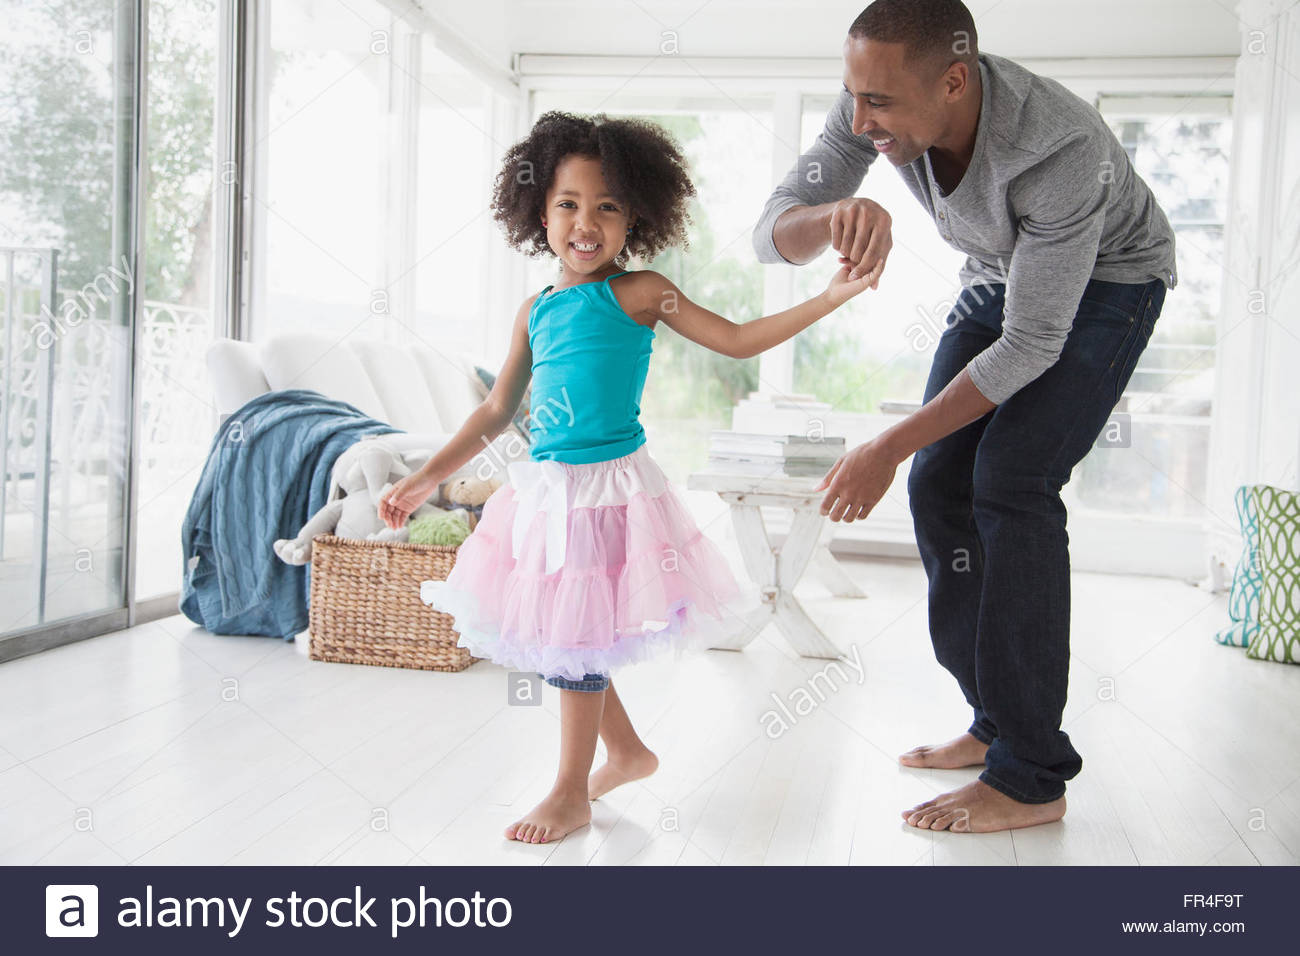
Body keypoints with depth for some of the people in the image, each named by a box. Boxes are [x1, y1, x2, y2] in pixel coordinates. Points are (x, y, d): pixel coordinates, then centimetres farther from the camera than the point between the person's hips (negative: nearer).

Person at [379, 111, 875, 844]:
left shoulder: (638, 294, -4)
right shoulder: (536, 310, 10)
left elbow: (739, 340, -5)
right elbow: (498, 411, 15)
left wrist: (832, 296, -14)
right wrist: (427, 479, 13)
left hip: (611, 487, -6)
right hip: (544, 488, 6)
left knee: (576, 641, -1)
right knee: (551, 637, 12)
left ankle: (572, 795, 19)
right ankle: (629, 751, 34)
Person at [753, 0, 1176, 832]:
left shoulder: (1063, 147, -39)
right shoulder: (875, 105, -23)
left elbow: (1032, 346, -32)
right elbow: (774, 235, -23)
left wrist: (887, 450, -31)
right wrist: (837, 214, -48)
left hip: (1108, 281, -6)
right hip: (1001, 276, 6)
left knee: (1010, 482, -22)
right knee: (940, 484, -5)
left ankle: (1033, 776, -15)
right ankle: (1000, 722, 8)